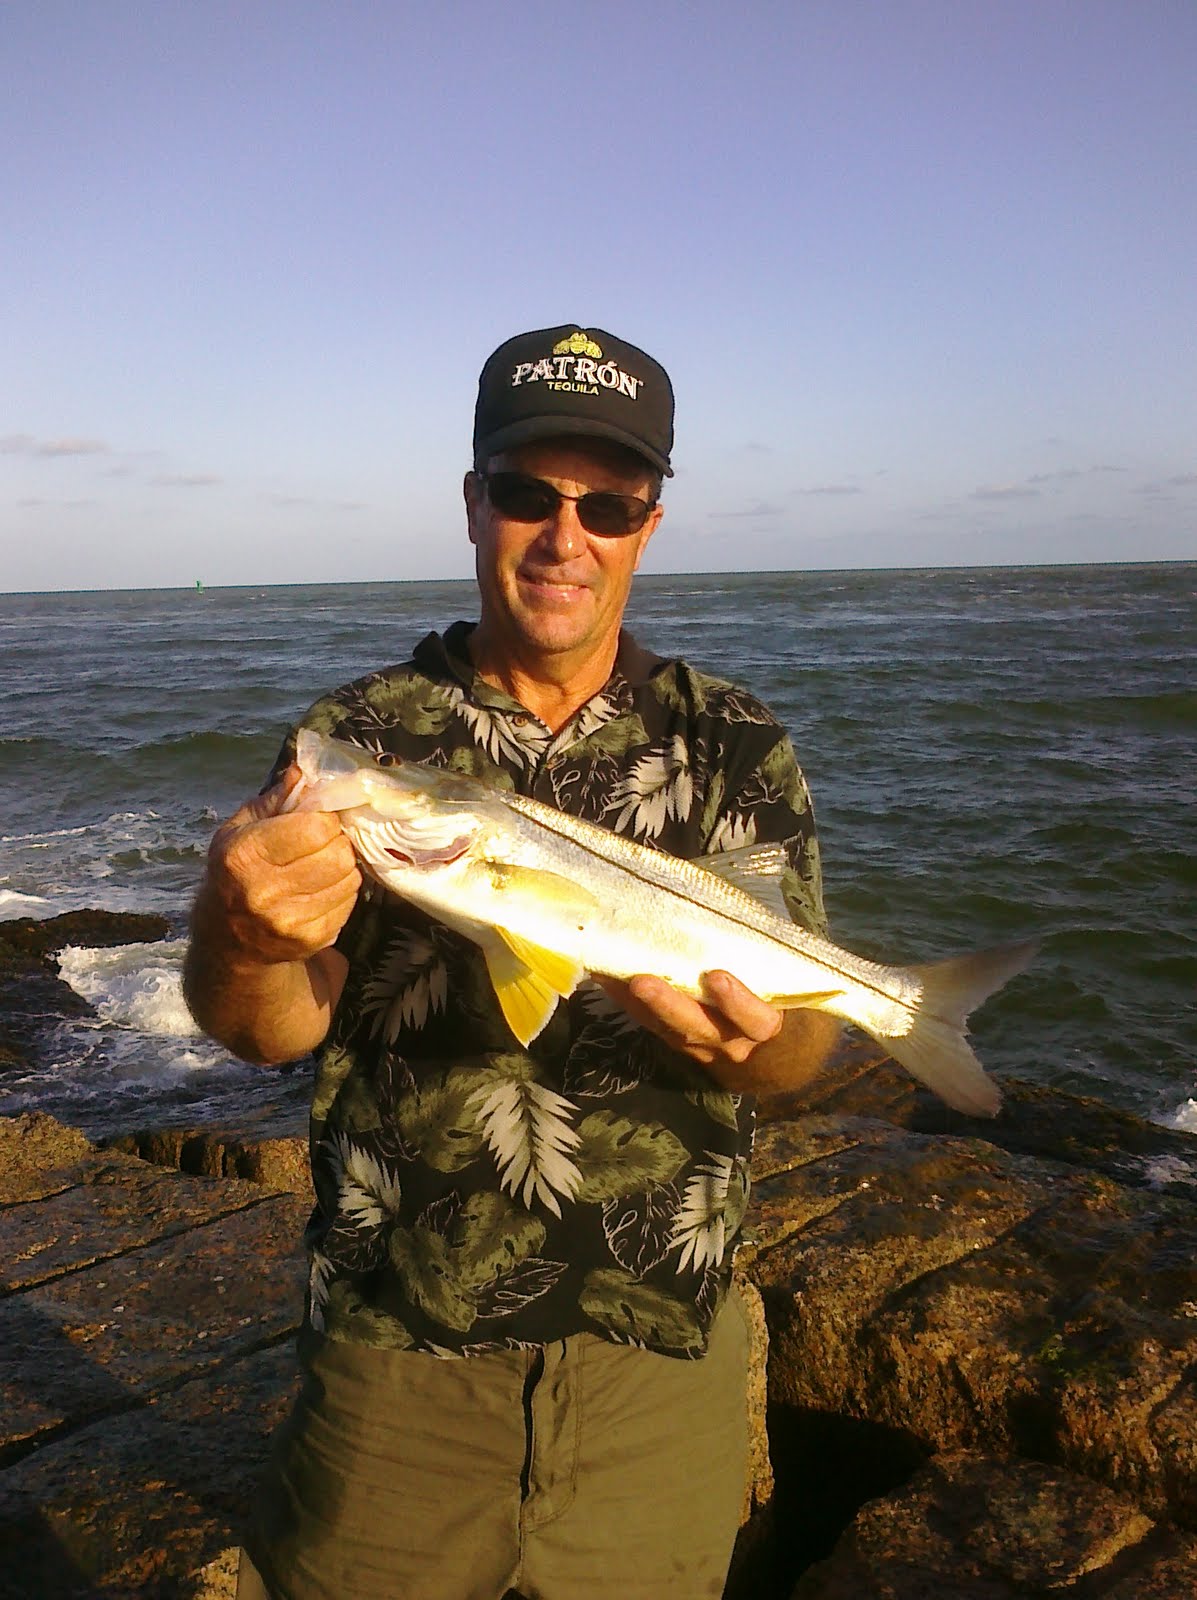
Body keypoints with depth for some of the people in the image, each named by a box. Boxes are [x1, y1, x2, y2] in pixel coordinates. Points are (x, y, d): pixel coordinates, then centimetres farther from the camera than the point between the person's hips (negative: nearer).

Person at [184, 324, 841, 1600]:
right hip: (397, 1349, 0)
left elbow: (800, 1047, -4)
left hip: (663, 1352, 1)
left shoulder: (736, 751, -3)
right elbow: (271, 1028, -10)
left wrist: (753, 1039, -28)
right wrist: (243, 936, -33)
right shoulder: (359, 737, -3)